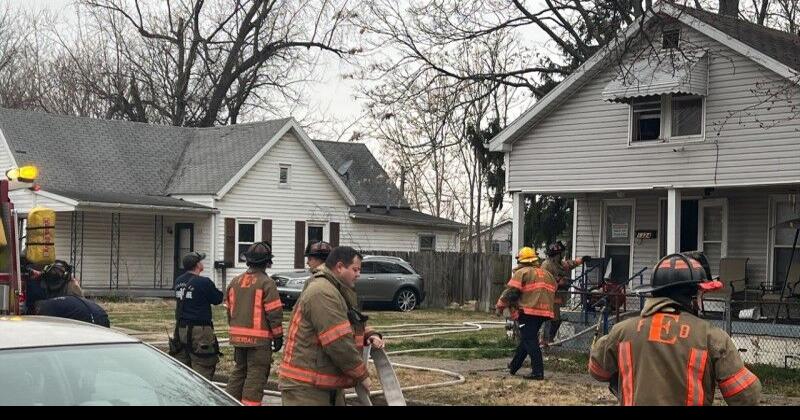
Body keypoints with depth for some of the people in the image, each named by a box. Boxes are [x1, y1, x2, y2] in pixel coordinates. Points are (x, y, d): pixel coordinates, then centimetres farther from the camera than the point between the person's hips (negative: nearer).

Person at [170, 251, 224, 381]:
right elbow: (218, 299, -6)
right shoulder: (204, 282, -15)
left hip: (180, 329, 7)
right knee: (202, 371, -3)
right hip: (199, 330, -7)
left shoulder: (179, 281, 7)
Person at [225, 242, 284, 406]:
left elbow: (229, 308, 17)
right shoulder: (266, 283, -11)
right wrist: (278, 337, -5)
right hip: (260, 338, -6)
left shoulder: (235, 281, 9)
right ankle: (249, 403, -5)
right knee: (256, 374, -2)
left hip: (238, 336, 7)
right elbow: (274, 313, -13)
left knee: (239, 370, 18)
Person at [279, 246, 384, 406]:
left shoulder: (337, 292, 17)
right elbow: (339, 344, -23)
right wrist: (362, 375, -13)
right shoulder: (322, 293, -19)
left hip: (330, 386, 11)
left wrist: (370, 335, 6)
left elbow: (353, 327, 28)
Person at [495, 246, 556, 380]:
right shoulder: (546, 274, 20)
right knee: (526, 339, 18)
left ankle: (538, 372, -12)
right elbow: (552, 293, 24)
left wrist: (500, 306, 2)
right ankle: (513, 367, 28)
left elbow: (511, 291, -9)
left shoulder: (522, 273, -4)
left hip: (528, 312, -8)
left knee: (530, 341, -6)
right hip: (544, 312, 8)